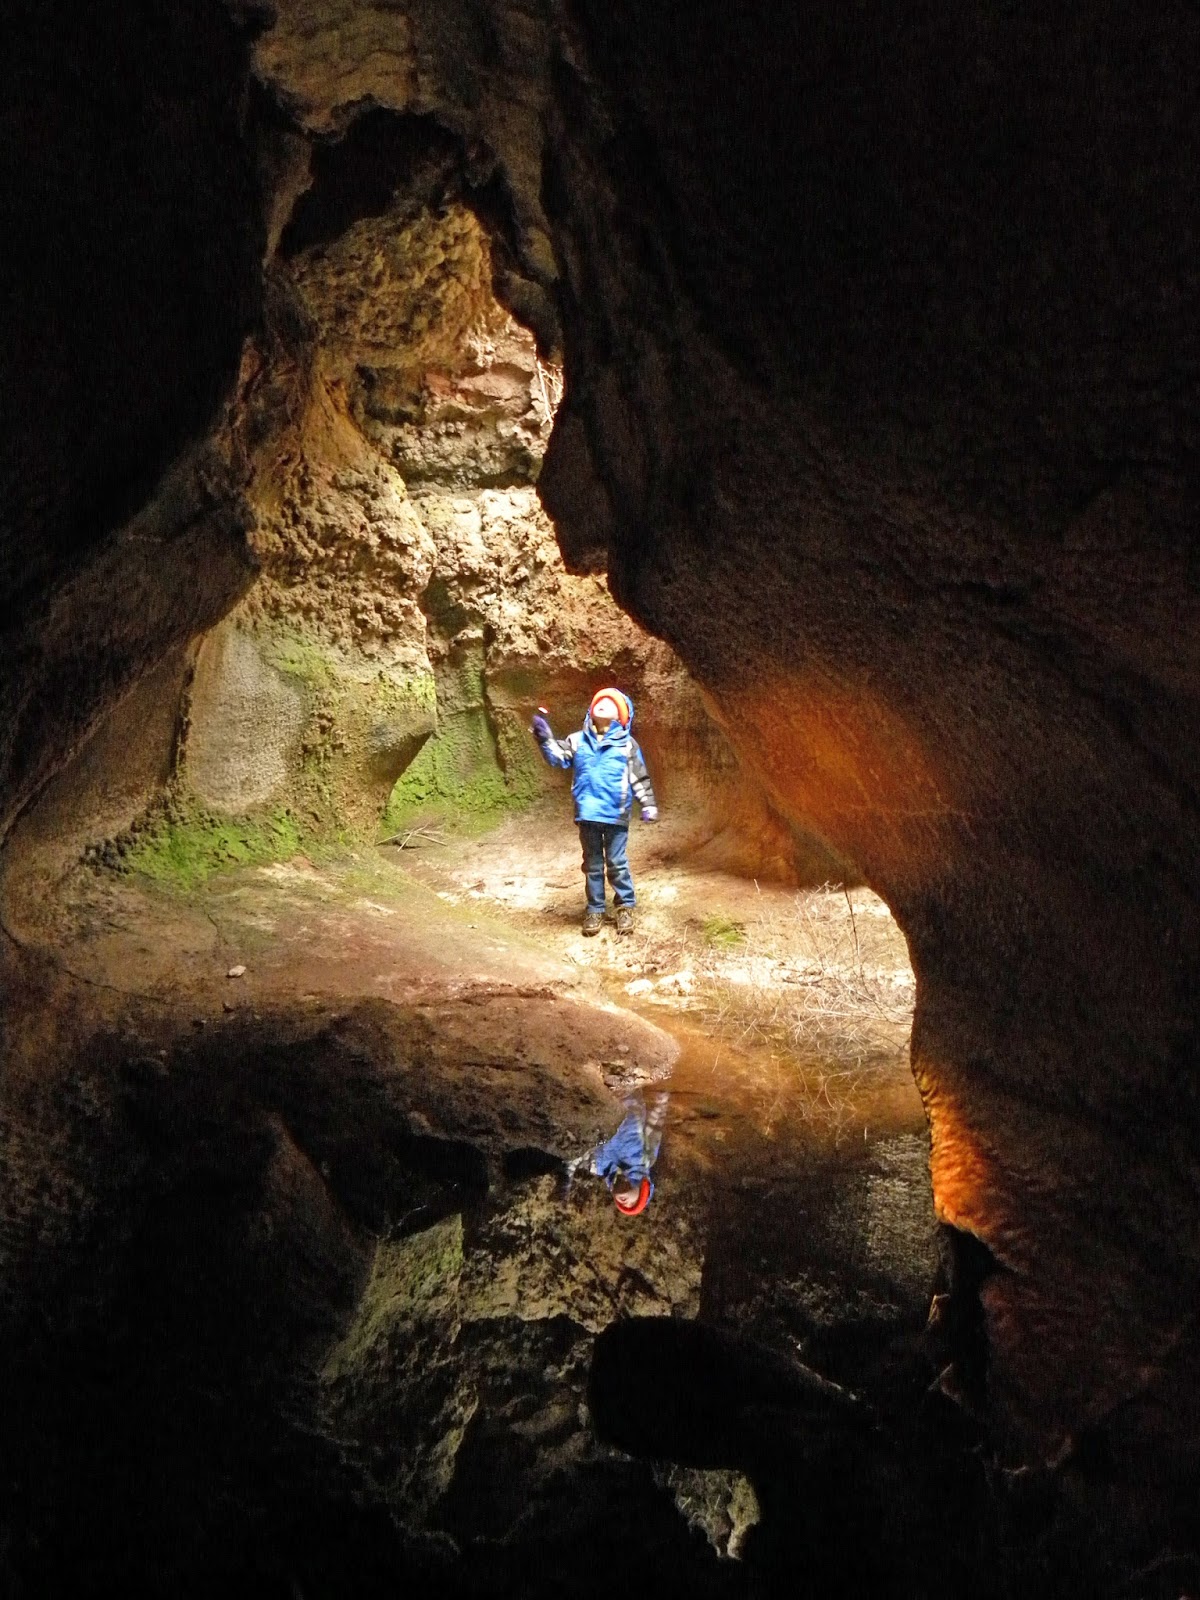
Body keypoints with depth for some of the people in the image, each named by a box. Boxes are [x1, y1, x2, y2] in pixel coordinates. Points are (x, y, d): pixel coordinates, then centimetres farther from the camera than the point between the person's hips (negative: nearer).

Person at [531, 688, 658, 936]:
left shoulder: (626, 743, 1)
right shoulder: (578, 740, 6)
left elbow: (640, 778, 3)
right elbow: (557, 757, -4)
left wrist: (649, 805, -2)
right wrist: (545, 739, -22)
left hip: (616, 815, -2)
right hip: (587, 814, 2)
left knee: (617, 864, 3)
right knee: (592, 864, 11)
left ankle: (625, 907, 17)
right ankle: (595, 909, 20)